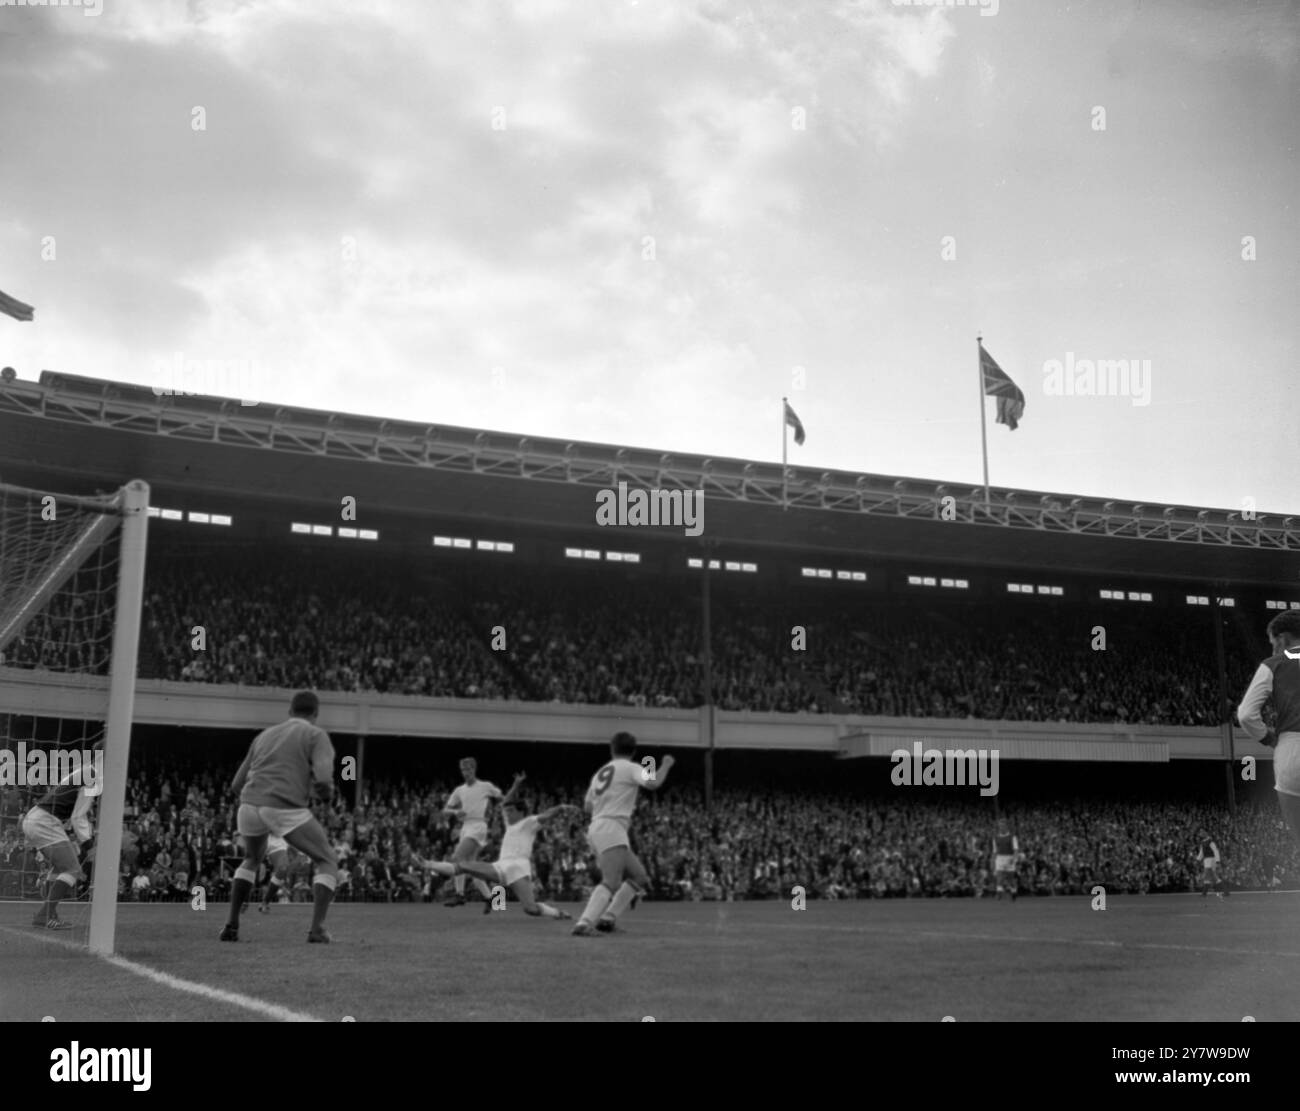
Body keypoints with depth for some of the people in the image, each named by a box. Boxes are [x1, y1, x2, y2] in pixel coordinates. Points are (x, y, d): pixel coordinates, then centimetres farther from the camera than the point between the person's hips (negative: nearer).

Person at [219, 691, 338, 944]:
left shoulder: (264, 736, 27)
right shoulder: (317, 736, 9)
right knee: (327, 863, 12)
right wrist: (327, 793, 16)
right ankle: (317, 929, -7)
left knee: (252, 858, 35)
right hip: (286, 809, -5)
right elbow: (323, 780, -8)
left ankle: (231, 925, 26)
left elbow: (237, 785, 27)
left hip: (249, 806, 5)